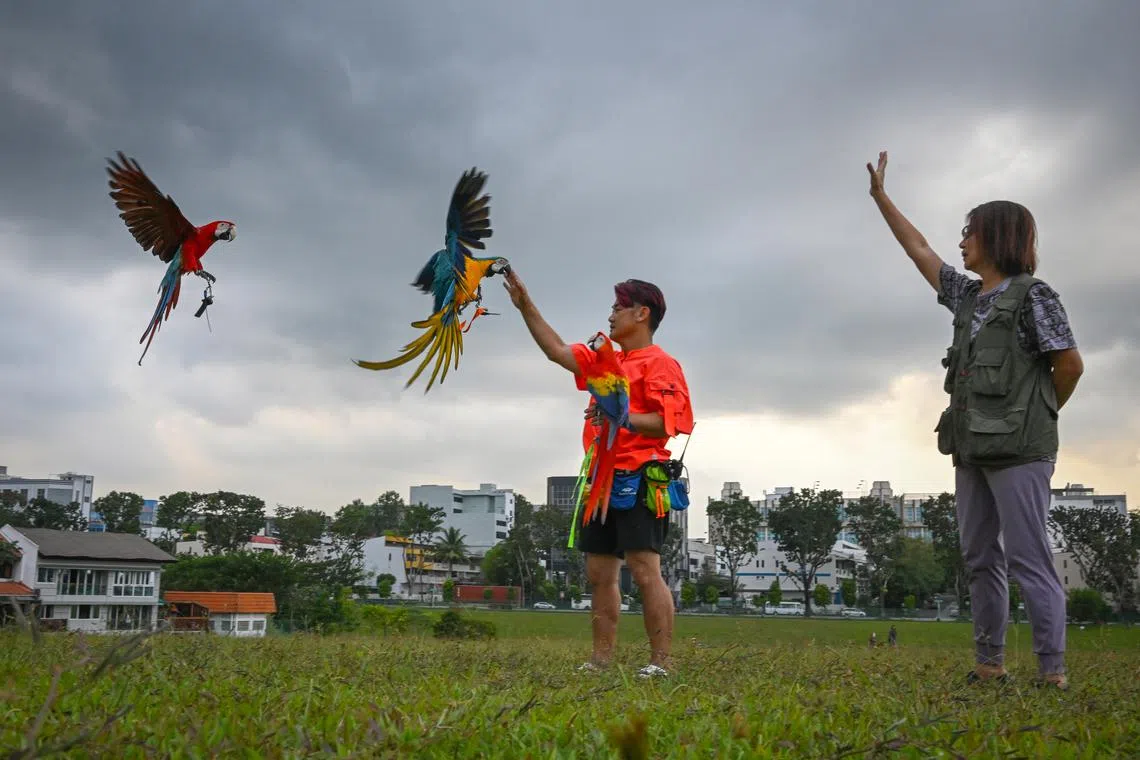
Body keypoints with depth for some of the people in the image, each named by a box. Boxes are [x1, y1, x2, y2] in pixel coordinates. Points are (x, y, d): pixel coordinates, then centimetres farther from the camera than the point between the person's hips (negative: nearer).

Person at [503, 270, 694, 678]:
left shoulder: (660, 363, -5)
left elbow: (665, 423, -15)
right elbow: (557, 351, 24)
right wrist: (525, 306, 21)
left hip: (638, 479, -9)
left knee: (645, 572, -11)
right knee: (599, 574, 10)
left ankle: (660, 662, -7)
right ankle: (601, 659, 16)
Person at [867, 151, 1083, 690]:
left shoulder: (1032, 296, -5)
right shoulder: (967, 296, 16)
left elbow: (1070, 365, -7)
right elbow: (920, 252, 24)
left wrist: (1038, 418, 6)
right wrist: (881, 198, 27)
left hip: (1017, 449, -8)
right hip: (973, 447, 8)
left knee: (1028, 559, -8)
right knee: (980, 559, 9)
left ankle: (1052, 671, -4)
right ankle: (990, 663, 15)